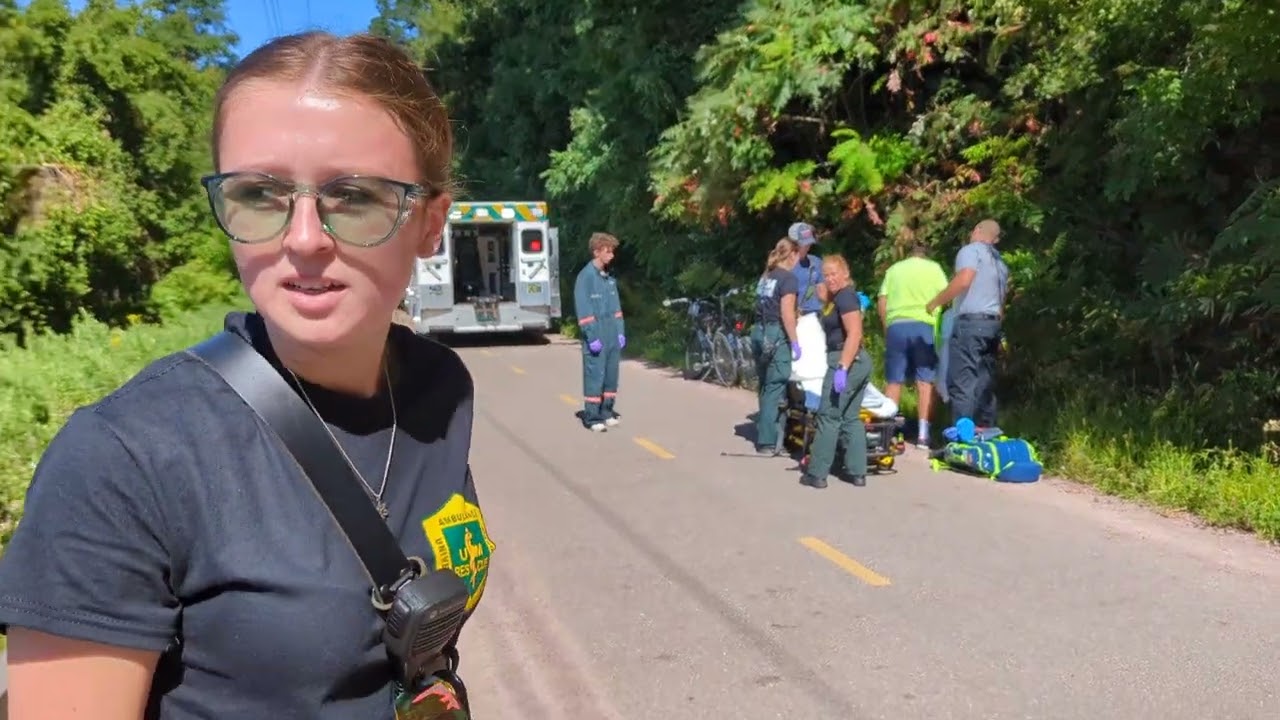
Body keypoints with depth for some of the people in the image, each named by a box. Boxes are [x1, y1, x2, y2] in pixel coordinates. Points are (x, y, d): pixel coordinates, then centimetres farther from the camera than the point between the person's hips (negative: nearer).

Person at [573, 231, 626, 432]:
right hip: (597, 338, -7)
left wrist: (621, 332, 10)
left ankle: (607, 412, 22)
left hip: (613, 337, 7)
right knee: (595, 376, -4)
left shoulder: (610, 278, 13)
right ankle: (592, 416, 4)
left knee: (611, 376, 11)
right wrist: (592, 337, -16)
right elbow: (583, 310, -13)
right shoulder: (585, 276, -9)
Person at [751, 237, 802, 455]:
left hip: (759, 332, 8)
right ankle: (767, 442, -1)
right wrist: (795, 342, -13)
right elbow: (786, 313, -16)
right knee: (775, 388, -3)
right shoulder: (788, 278, -10)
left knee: (765, 387, 15)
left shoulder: (766, 276, 14)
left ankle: (763, 433, 23)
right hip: (776, 335, -8)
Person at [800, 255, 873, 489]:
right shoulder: (837, 297, 15)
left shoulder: (845, 296, -14)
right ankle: (857, 472, 14)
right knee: (851, 418, 12)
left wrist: (842, 367, -26)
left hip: (846, 361, -10)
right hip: (860, 362, 10)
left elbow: (855, 334, -22)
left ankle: (817, 474, 1)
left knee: (829, 417, -4)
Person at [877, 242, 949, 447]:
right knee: (925, 380, 0)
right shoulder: (934, 268, 12)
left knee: (893, 381, 7)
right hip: (924, 326, -2)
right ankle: (923, 433, -3)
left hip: (896, 325, 2)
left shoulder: (894, 269, 17)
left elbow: (881, 302, 10)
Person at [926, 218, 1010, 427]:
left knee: (961, 381, -10)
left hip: (970, 322, -8)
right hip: (992, 323, 8)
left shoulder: (971, 250, -1)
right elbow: (1001, 299, 23)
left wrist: (935, 302, -10)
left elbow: (963, 280, -18)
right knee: (985, 381, 9)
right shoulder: (1000, 262, 25)